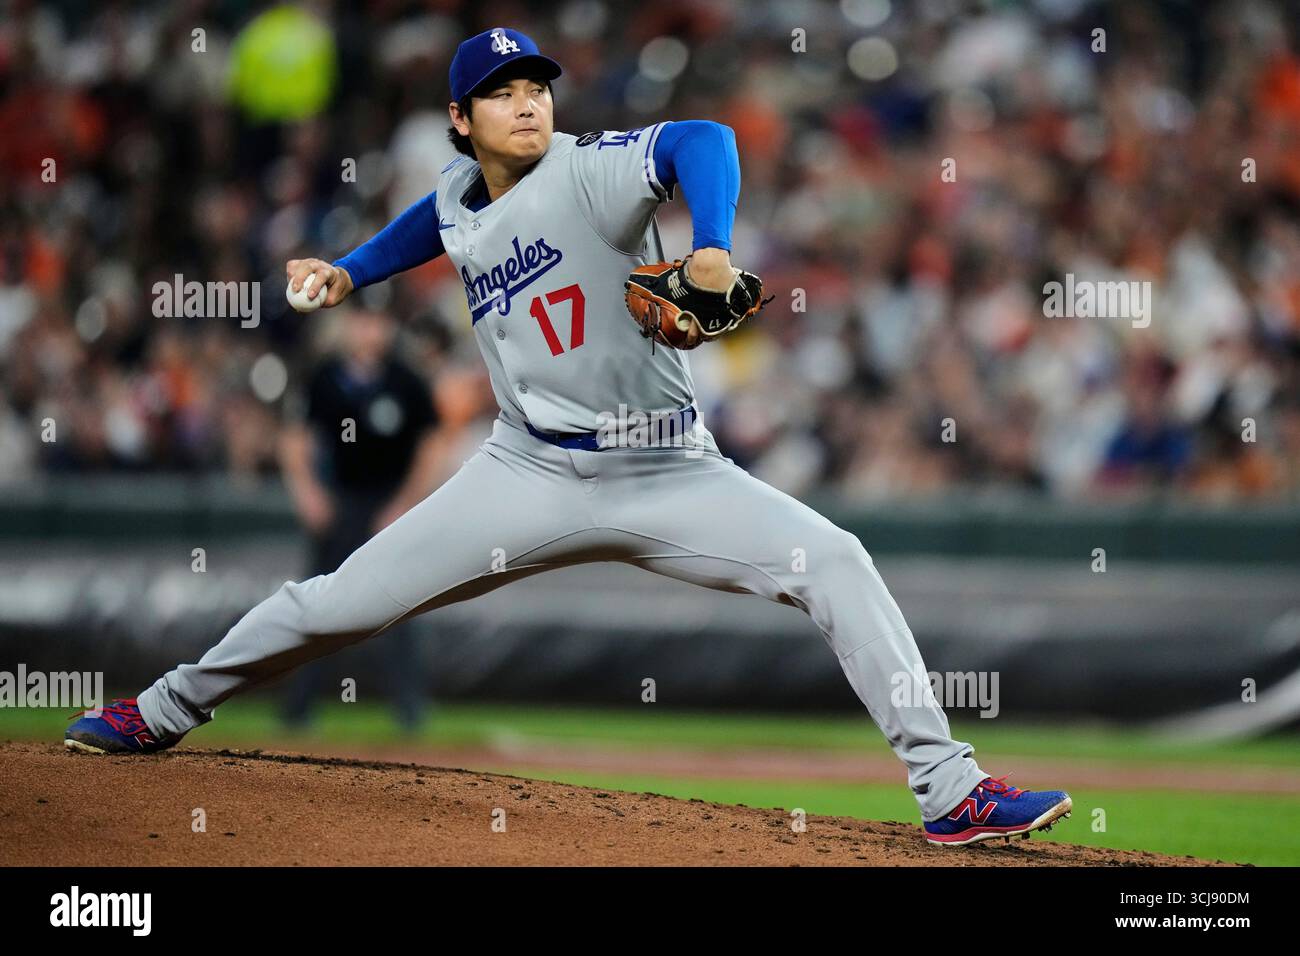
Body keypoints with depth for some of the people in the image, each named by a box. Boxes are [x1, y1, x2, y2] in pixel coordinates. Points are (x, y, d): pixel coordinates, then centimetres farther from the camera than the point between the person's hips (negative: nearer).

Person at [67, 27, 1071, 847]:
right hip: (530, 476, 4)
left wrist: (711, 249, -50)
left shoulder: (589, 172, -14)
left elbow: (702, 141, -34)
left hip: (668, 477, -4)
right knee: (336, 604, 2)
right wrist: (351, 271, 21)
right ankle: (164, 712, 26)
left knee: (834, 561, -24)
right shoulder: (460, 199, 5)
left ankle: (950, 792, -22)